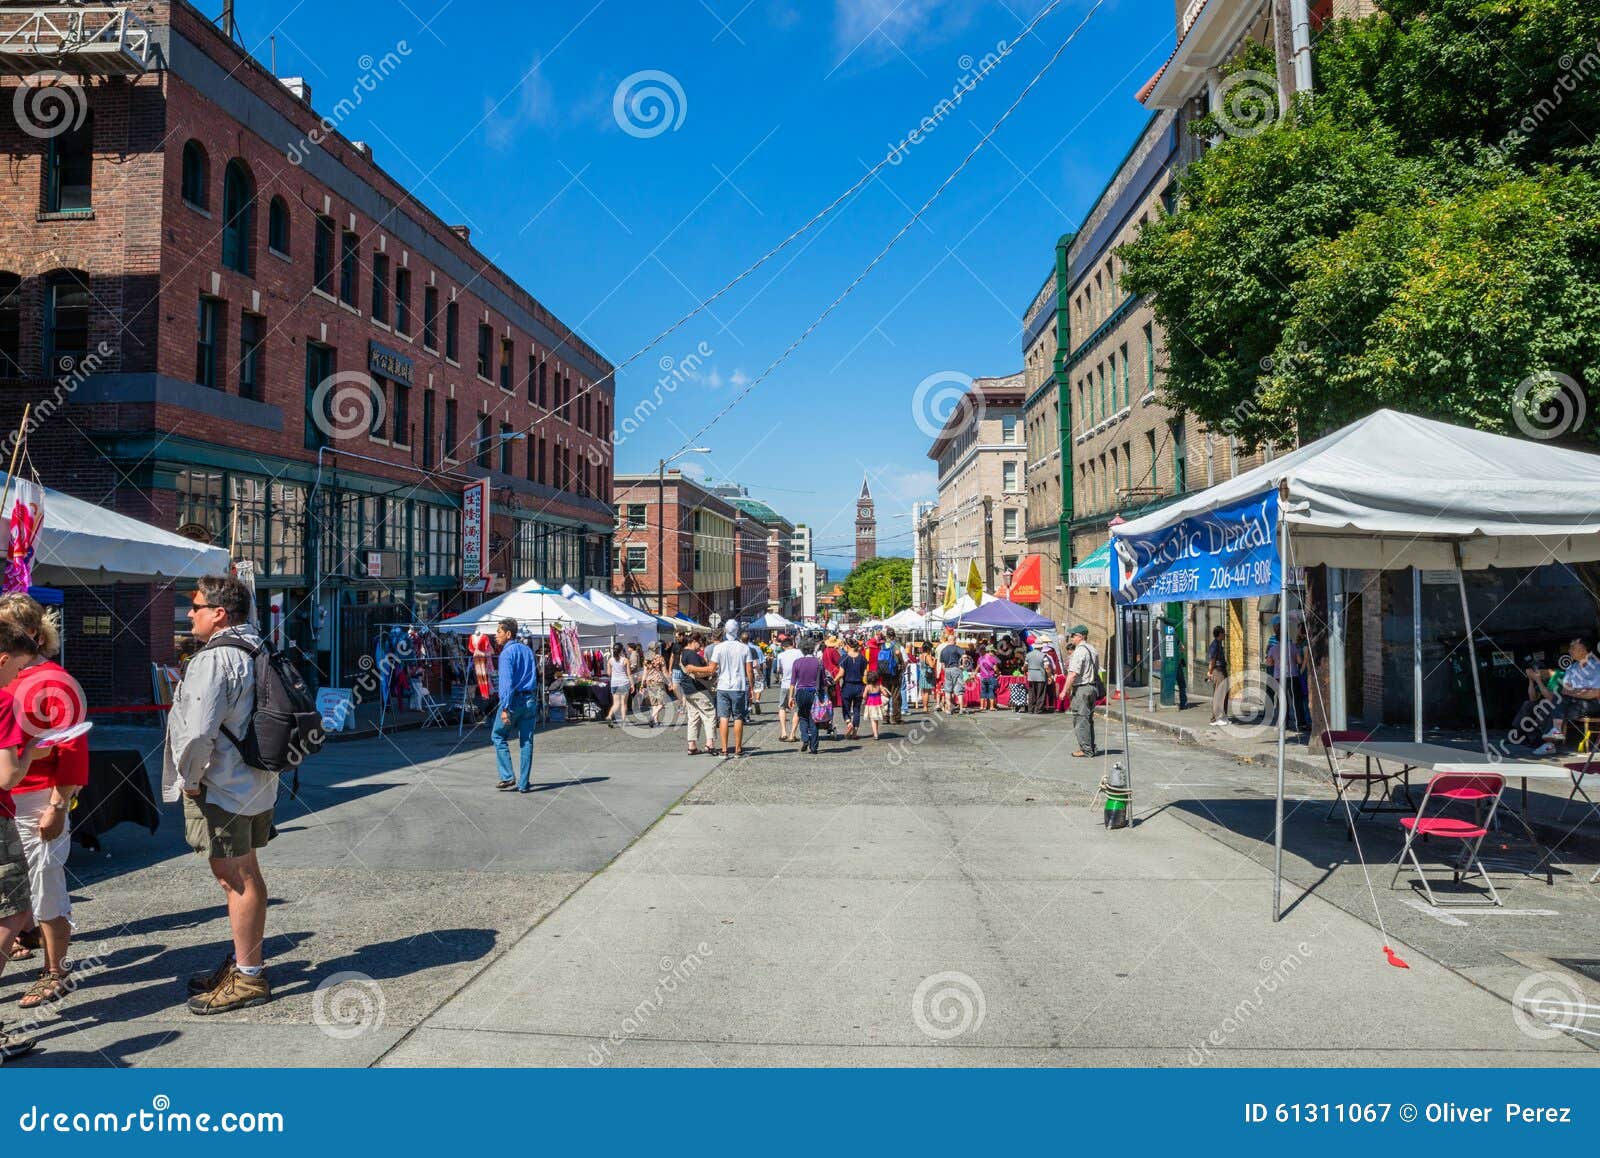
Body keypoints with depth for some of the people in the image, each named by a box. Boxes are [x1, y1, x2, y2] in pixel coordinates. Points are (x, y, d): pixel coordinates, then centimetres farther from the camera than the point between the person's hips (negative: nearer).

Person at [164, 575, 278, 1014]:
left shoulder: (214, 659, -19)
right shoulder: (256, 652, 11)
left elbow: (198, 732, -30)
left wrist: (190, 779, -13)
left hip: (219, 788, -10)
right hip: (255, 782, 10)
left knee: (236, 879, -2)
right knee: (246, 875, 18)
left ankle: (248, 978, 7)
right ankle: (244, 962, 31)